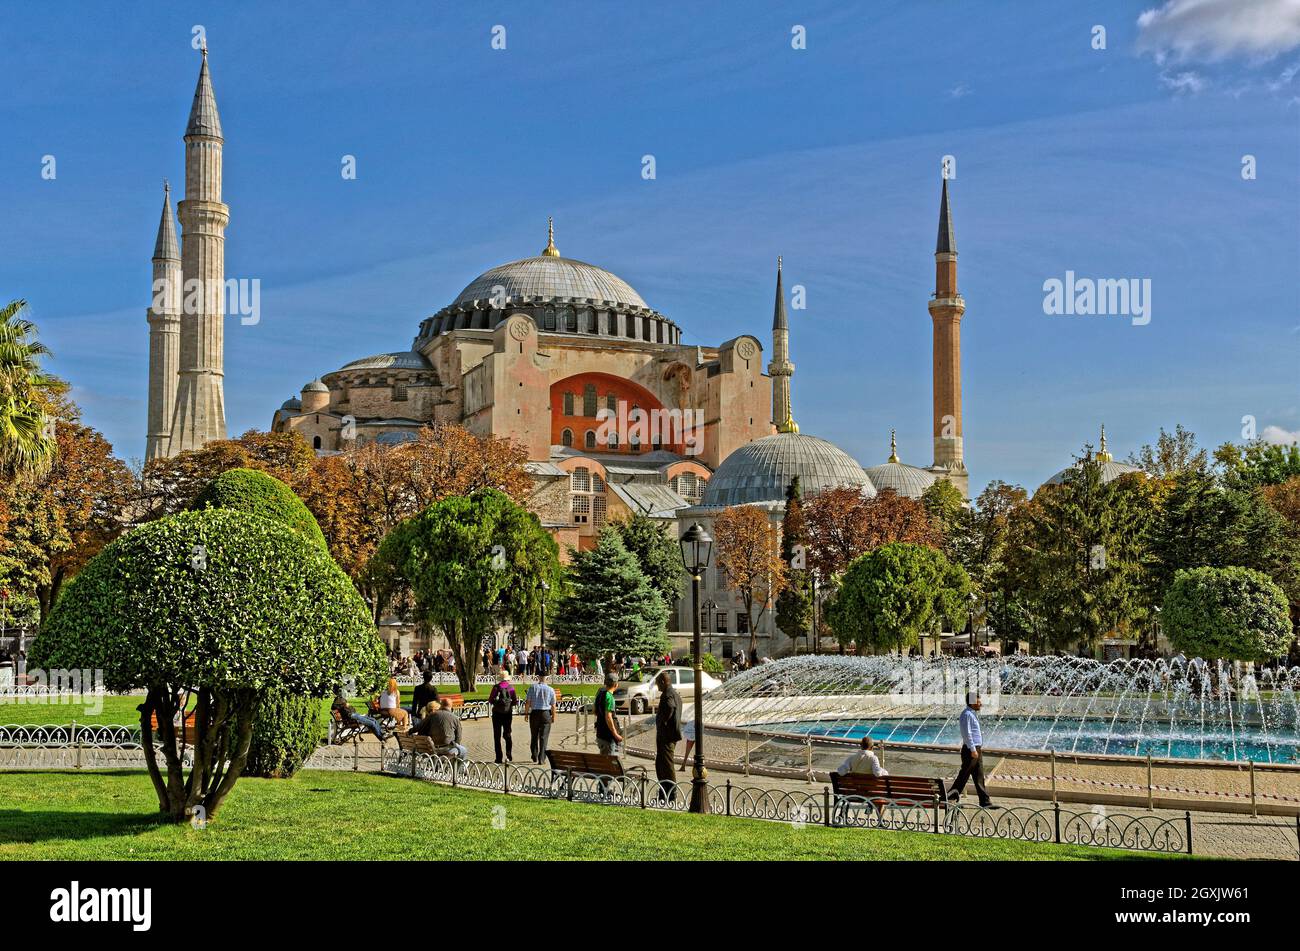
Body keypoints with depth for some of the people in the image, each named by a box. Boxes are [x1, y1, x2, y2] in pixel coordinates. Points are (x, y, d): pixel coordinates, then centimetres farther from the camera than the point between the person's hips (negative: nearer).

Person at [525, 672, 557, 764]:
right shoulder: (550, 690, -4)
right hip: (546, 714, -1)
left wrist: (526, 713, 6)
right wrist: (553, 716, 12)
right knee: (543, 737, 3)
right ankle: (541, 758, -1)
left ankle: (534, 757, 24)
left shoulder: (532, 688, -4)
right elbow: (553, 706, 0)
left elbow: (527, 702, -4)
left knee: (534, 736, 17)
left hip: (534, 713, 1)